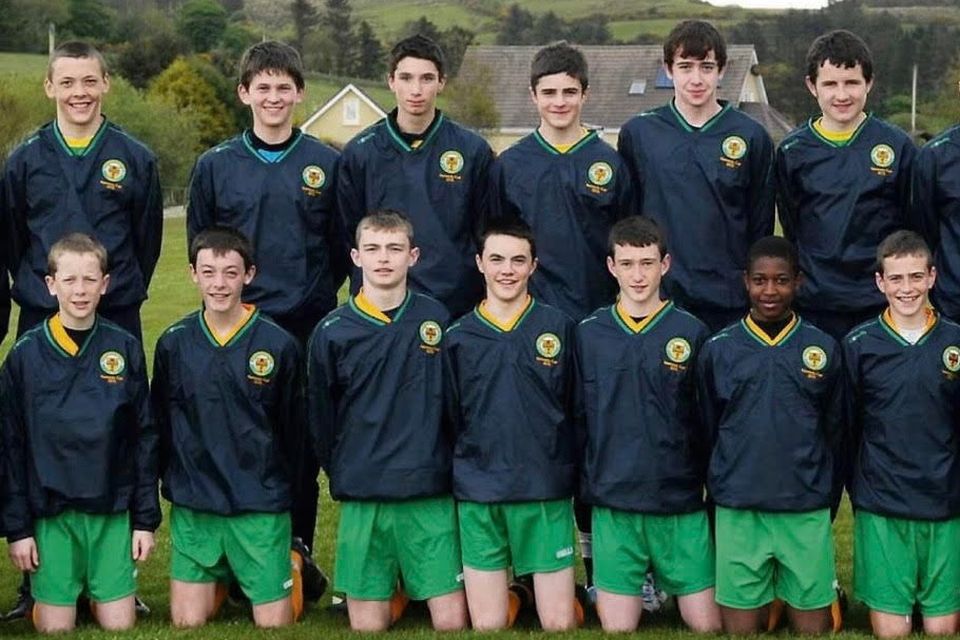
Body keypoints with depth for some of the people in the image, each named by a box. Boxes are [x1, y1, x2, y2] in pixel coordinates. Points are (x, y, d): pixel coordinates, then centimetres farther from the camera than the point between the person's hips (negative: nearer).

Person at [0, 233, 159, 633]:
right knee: (55, 629, 3)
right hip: (50, 513, -1)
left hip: (112, 512, 1)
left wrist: (146, 519, 2)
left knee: (119, 625, 3)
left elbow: (145, 439, 4)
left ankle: (98, 595, 30)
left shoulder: (125, 349, 1)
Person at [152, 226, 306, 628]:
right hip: (191, 508, 2)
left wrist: (277, 487, 5)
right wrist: (176, 482, 5)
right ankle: (220, 578, 28)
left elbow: (293, 431, 2)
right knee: (186, 622, 3)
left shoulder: (278, 345, -6)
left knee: (274, 623, 0)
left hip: (261, 509, -2)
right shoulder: (173, 344, 1)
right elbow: (160, 424, 8)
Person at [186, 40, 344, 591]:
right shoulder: (216, 166, 5)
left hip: (309, 327, 0)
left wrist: (318, 297, 5)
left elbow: (343, 247, 9)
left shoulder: (326, 164, 4)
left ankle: (299, 552, 17)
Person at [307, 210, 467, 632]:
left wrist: (441, 465, 8)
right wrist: (342, 476, 7)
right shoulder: (332, 332, 0)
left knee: (452, 622, -1)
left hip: (431, 496, 1)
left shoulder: (435, 319, 4)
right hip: (361, 500, -1)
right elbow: (321, 420, 7)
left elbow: (455, 402, 10)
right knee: (368, 626, 2)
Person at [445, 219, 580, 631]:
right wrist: (467, 470, 4)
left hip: (547, 493, -1)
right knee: (487, 626, 4)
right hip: (477, 495, 1)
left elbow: (576, 410, 4)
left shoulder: (559, 327, 2)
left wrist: (564, 468, 1)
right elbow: (451, 419, 9)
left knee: (559, 624, 1)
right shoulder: (458, 337, 5)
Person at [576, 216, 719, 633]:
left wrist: (710, 486, 3)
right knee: (616, 628, 3)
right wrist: (585, 488, 1)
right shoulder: (588, 334, 3)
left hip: (682, 505, 0)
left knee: (706, 626, 2)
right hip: (612, 506, 0)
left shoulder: (693, 333, 1)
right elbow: (577, 420, 5)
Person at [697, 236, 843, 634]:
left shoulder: (824, 350, 4)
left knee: (812, 628, 4)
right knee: (741, 628, 4)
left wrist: (827, 502, 9)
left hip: (807, 515, 0)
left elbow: (835, 435, 9)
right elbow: (706, 433, 9)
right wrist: (719, 492, 8)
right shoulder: (717, 350, 3)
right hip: (738, 513, 0)